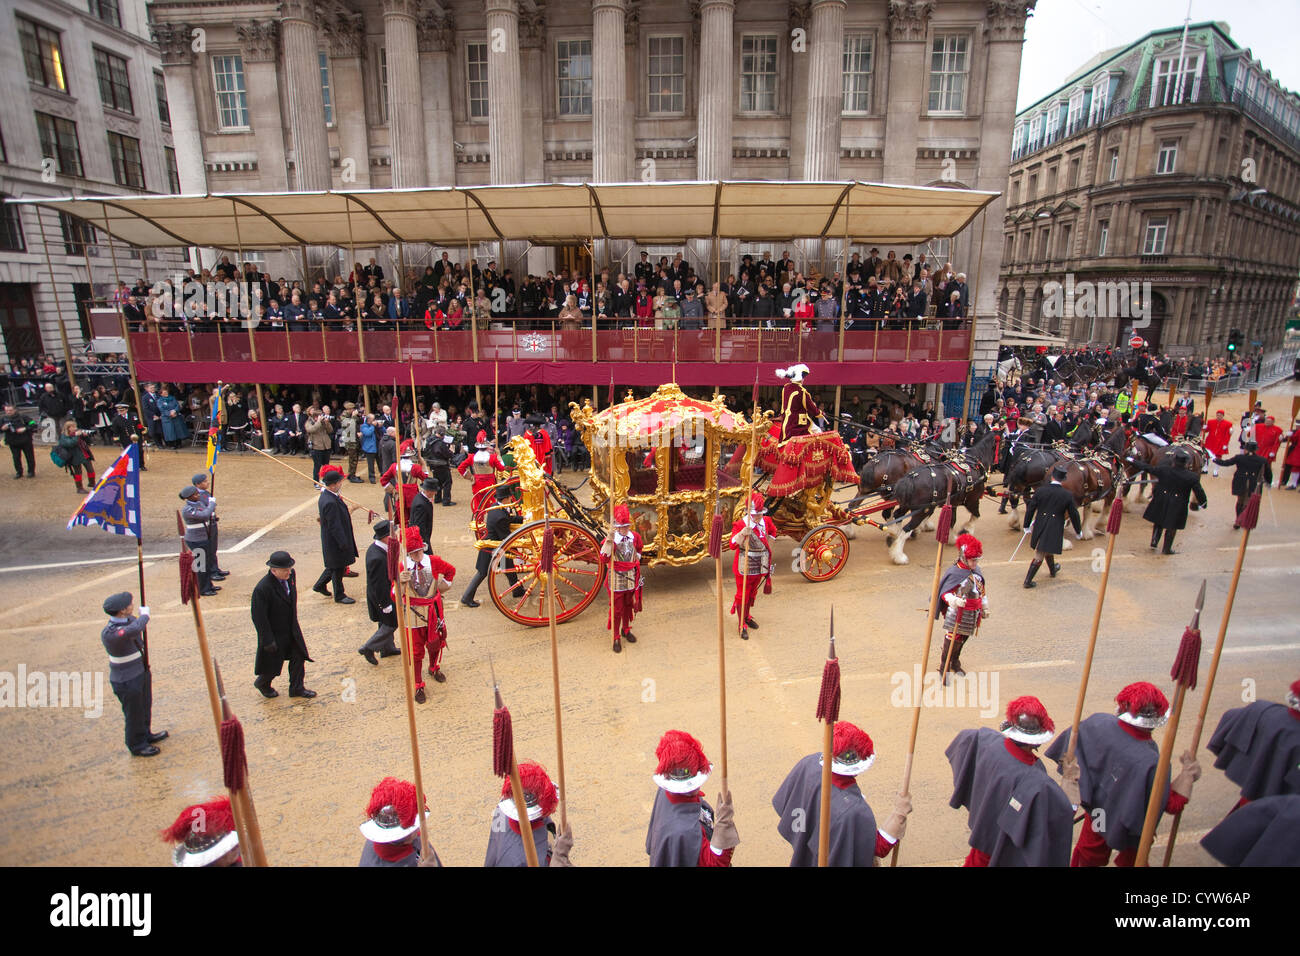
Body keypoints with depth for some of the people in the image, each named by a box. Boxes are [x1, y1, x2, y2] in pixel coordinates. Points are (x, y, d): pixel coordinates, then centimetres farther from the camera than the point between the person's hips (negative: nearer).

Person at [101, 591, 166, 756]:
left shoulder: (129, 619, -4)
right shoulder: (109, 633, -31)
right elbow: (135, 629, -49)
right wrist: (145, 614, -33)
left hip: (141, 672, 8)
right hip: (127, 681, -8)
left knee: (145, 708, 26)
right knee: (134, 714, 10)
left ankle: (145, 735, 47)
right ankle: (137, 746, 31)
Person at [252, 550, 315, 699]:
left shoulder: (291, 575, -9)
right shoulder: (262, 589, -30)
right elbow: (259, 617, -22)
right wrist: (268, 640, -18)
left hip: (292, 629, 6)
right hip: (274, 633, -6)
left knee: (298, 658, 13)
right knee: (272, 664, 12)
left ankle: (296, 688, 31)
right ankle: (262, 683, 43)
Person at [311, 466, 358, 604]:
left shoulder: (326, 495, 3)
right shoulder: (330, 502, -29)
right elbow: (335, 526, -27)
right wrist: (344, 544, -20)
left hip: (334, 539, 10)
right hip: (335, 541, -10)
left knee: (334, 566, 24)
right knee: (337, 568, 6)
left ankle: (320, 585, 40)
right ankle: (339, 595, 22)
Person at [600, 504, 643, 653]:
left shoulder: (635, 537, -3)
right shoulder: (611, 539, -15)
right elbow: (604, 558, -29)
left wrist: (635, 561, 8)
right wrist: (609, 539, -35)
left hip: (631, 577, 4)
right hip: (617, 578, -4)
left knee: (628, 605, 19)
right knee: (617, 608, 3)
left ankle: (626, 630, 40)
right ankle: (616, 638, 16)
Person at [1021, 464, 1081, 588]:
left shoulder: (1040, 490, -9)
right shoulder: (1067, 495, -12)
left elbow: (1030, 509, -3)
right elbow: (1074, 514, -2)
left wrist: (1027, 525, 10)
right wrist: (1078, 530, 13)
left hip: (1040, 527, 3)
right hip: (1055, 530, -3)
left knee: (1048, 550, 26)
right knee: (1039, 555, 4)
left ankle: (1052, 570, 50)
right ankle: (1028, 580, 6)